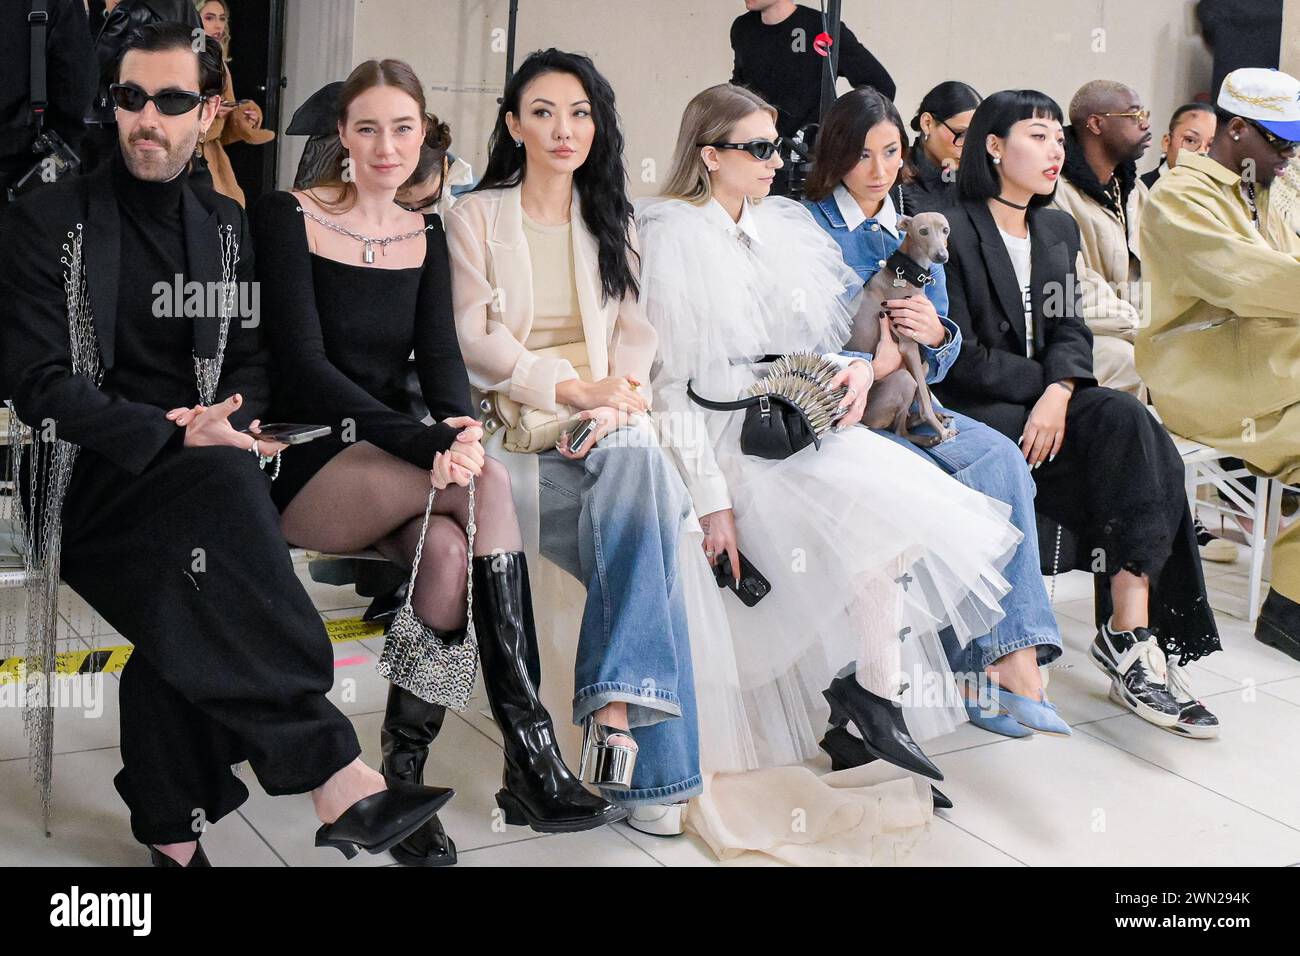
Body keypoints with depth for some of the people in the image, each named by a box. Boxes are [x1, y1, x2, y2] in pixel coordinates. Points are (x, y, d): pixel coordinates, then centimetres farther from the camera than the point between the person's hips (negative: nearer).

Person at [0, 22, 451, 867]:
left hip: (186, 476, 4)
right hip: (86, 478, -4)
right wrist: (173, 439, -22)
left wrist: (225, 419, -8)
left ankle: (172, 829, -17)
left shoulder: (226, 228, 14)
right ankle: (334, 773, -38)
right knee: (221, 487, -35)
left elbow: (251, 363, 17)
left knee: (191, 590, -30)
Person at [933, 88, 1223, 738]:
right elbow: (959, 357, -10)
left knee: (1127, 423, -26)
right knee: (1128, 446, -26)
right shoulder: (951, 232, -4)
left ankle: (1132, 631, -32)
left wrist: (1060, 391, -13)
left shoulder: (1059, 230, 19)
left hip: (1044, 397, 6)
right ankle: (1133, 637, -22)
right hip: (972, 411, -6)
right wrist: (1042, 380, -10)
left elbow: (1070, 332, 8)